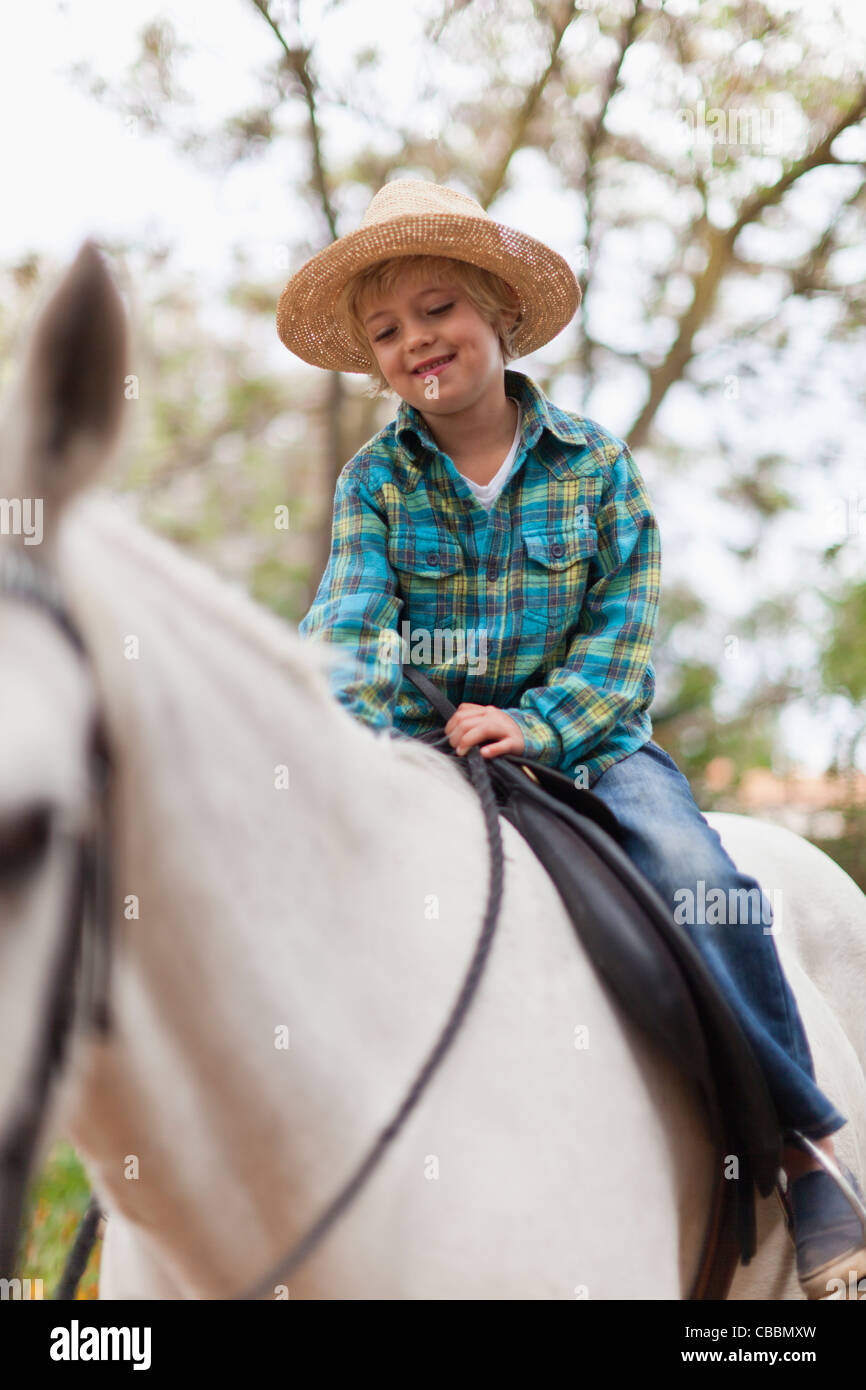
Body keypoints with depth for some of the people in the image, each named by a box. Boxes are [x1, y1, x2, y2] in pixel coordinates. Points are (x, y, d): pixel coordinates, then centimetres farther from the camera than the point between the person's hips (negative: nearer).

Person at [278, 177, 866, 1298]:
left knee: (695, 879, -26)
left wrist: (537, 722, -18)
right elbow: (350, 616, -12)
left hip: (584, 737, -1)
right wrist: (346, 718, -34)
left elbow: (622, 631, -1)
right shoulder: (375, 480, 3)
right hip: (424, 747, 2)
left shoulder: (595, 462, 1)